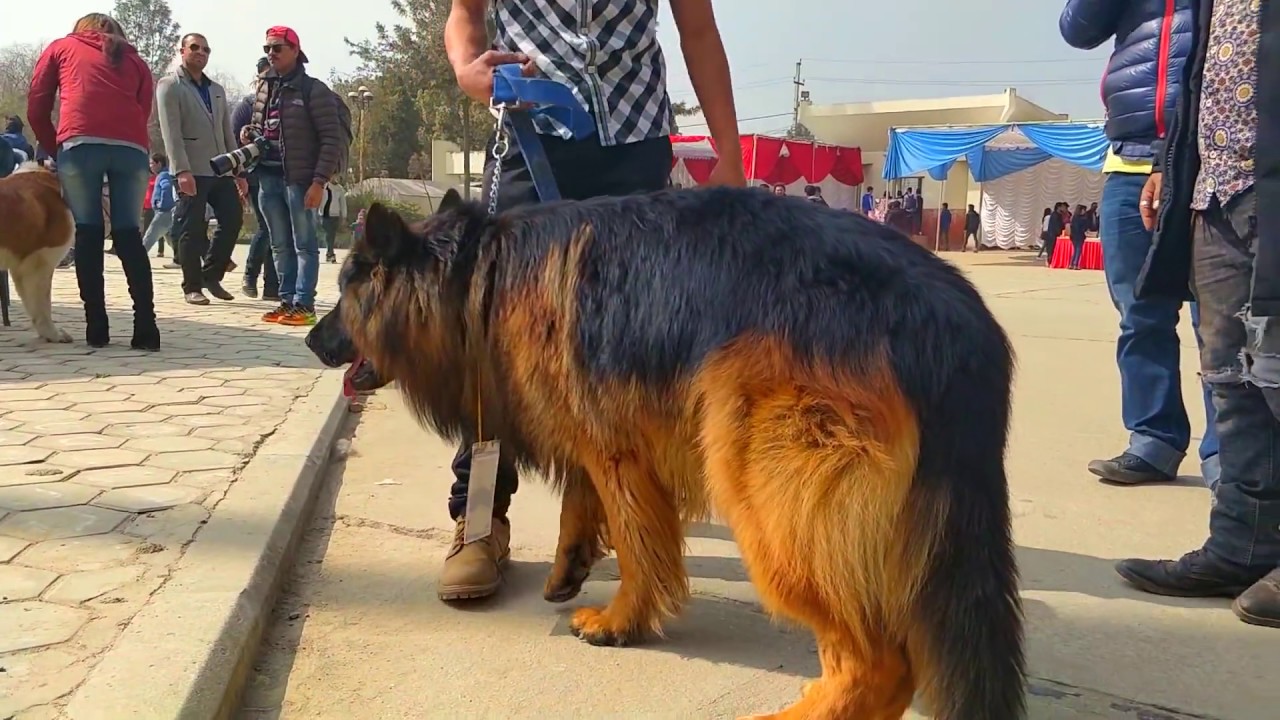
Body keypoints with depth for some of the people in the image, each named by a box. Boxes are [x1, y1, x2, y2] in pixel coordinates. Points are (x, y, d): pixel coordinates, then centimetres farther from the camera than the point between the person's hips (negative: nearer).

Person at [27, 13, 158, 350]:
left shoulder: (60, 47, 26)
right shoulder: (135, 60, 30)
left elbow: (37, 109, 18)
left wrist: (54, 150, 28)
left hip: (80, 143, -1)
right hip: (131, 146, 2)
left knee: (88, 234, 5)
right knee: (129, 236, 3)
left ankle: (96, 327, 0)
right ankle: (146, 328, -8)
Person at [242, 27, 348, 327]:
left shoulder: (313, 89, -6)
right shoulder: (263, 87, 13)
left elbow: (332, 138, -10)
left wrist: (319, 181, -16)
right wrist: (248, 132, 1)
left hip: (300, 178, -6)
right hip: (268, 178, 7)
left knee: (305, 244, -2)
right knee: (280, 245, 10)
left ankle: (304, 305, 0)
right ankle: (287, 301, 17)